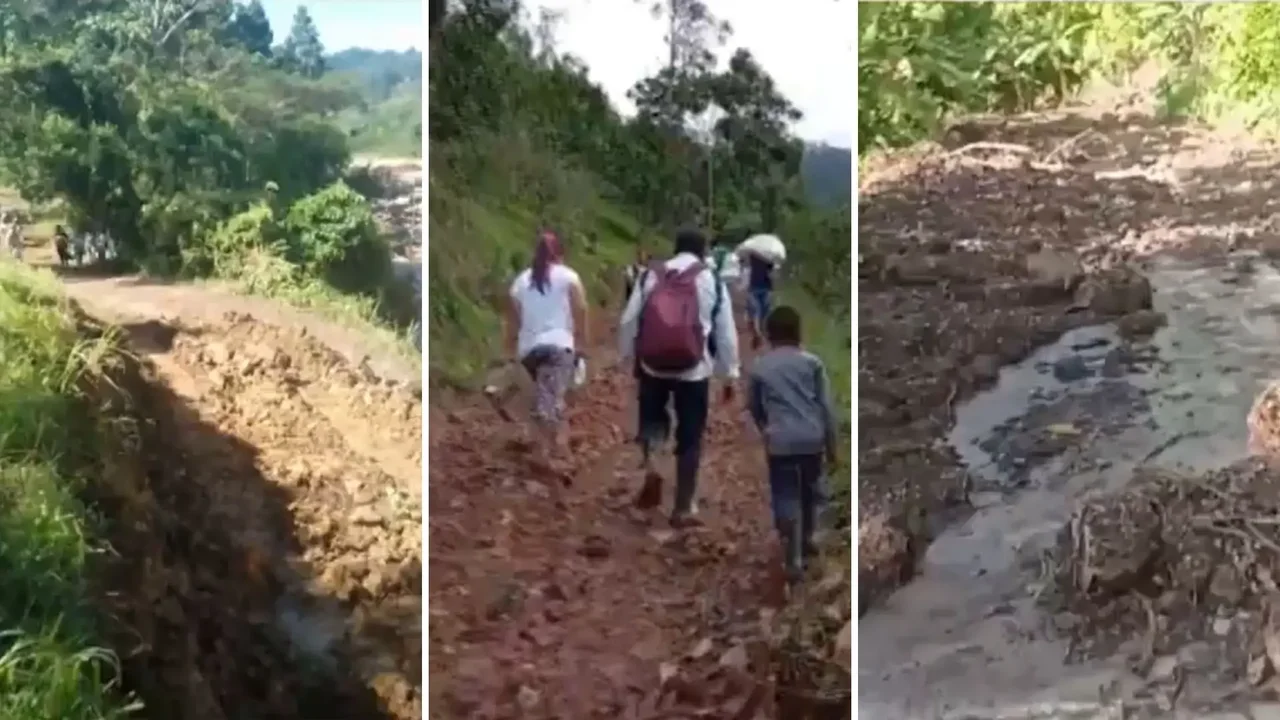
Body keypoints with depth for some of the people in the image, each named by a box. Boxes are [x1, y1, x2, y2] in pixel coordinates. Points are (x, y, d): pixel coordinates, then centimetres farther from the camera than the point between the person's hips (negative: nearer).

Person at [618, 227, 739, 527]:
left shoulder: (650, 277, 4)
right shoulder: (712, 283, 1)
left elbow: (628, 321, 4)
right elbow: (726, 334, 4)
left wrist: (627, 357, 15)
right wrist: (730, 375, 13)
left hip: (652, 365, 2)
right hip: (693, 371, -1)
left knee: (652, 416, 27)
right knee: (689, 440, 9)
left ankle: (649, 465, 0)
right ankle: (683, 509, 12)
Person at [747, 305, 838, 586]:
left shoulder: (759, 367, 6)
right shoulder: (812, 362, 5)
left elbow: (753, 407, 17)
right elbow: (827, 407, 3)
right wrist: (831, 445, 10)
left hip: (780, 442, -2)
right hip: (812, 439, 2)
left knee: (786, 500, 1)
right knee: (809, 494, 22)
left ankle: (793, 562, -4)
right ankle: (806, 540, 39)